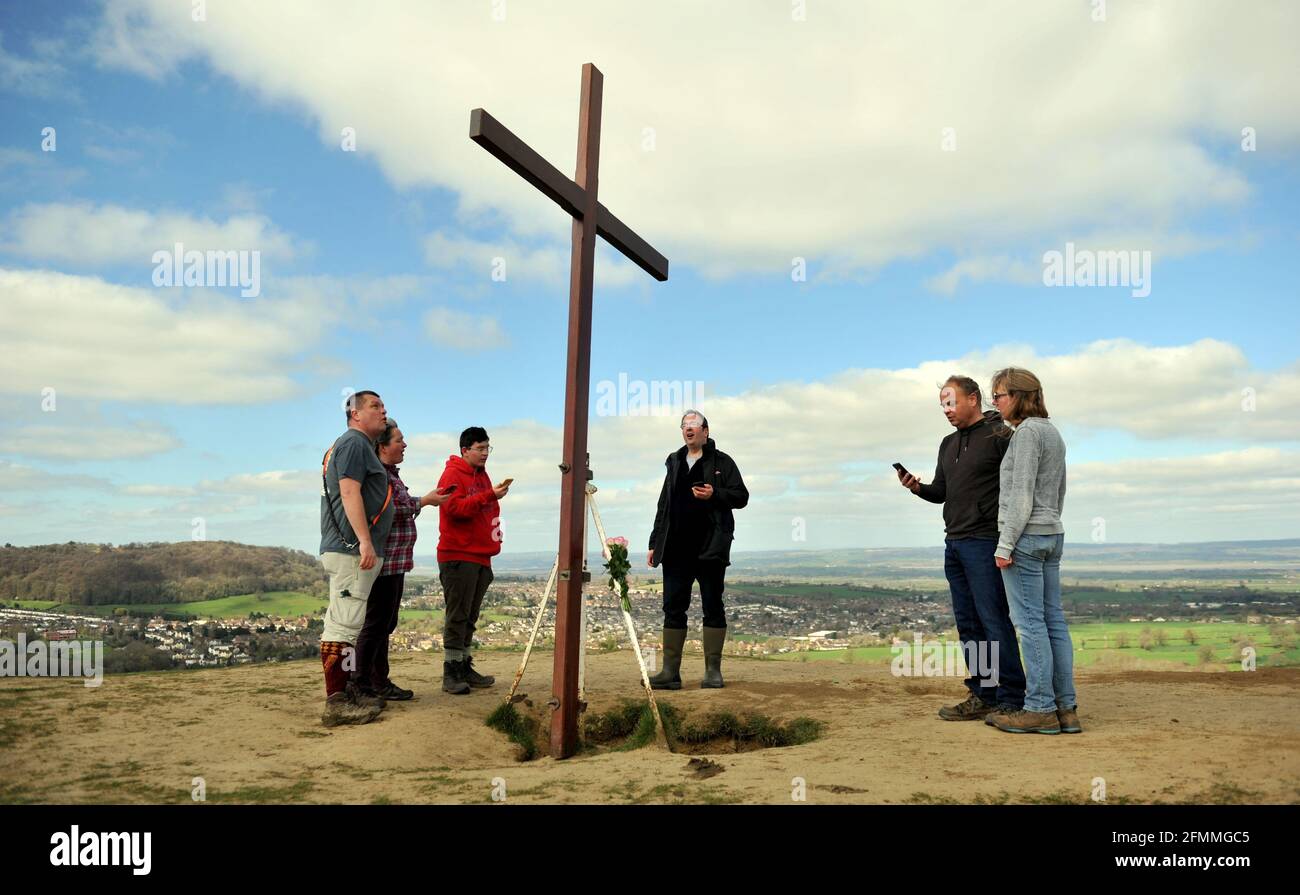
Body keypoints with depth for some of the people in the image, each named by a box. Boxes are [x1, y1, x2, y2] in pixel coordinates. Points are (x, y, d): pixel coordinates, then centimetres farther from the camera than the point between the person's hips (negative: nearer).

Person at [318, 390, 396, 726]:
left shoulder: (362, 446, 24)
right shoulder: (353, 443, -8)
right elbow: (349, 492, -19)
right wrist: (365, 540, -26)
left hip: (354, 550, 11)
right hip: (352, 549, -11)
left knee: (345, 623, 15)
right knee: (343, 625, -12)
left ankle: (345, 691, 23)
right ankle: (336, 704, -12)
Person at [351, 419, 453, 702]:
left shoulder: (390, 474, 18)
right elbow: (387, 512, -23)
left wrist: (426, 500, 13)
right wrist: (422, 502, -15)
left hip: (395, 561, 10)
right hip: (383, 561, -10)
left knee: (386, 623, 14)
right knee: (376, 622, -5)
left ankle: (378, 681, 21)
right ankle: (362, 682, 2)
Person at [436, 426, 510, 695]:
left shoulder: (482, 475, 19)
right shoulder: (452, 474, -6)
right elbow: (454, 508, -19)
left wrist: (494, 538, 15)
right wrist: (489, 496, -24)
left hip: (481, 557, 8)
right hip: (458, 557, -8)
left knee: (470, 616, 10)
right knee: (457, 615, -7)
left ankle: (464, 668, 16)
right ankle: (451, 674, -4)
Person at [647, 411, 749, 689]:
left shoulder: (721, 462, 5)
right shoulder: (675, 463, 19)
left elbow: (741, 496, -1)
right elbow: (664, 506, 21)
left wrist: (715, 494, -18)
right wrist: (655, 543, 16)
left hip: (710, 548, -4)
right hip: (676, 549, 5)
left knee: (713, 607, 1)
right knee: (673, 608, 2)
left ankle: (713, 671, 7)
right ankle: (670, 671, 6)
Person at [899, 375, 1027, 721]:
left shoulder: (999, 435, -6)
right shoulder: (948, 444, 18)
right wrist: (917, 487, -2)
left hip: (984, 542, -8)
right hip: (954, 543, 8)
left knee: (994, 620, -7)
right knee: (967, 623, 9)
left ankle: (1012, 700, -1)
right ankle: (983, 695, 17)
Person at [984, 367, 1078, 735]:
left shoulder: (1027, 432, -11)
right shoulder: (1053, 432, 17)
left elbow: (1022, 494, -17)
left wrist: (1005, 543, -16)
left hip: (1026, 536, -9)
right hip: (1052, 536, 9)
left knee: (1030, 622, -6)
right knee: (1053, 620, 8)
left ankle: (1040, 708, -2)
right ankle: (1066, 708, 11)